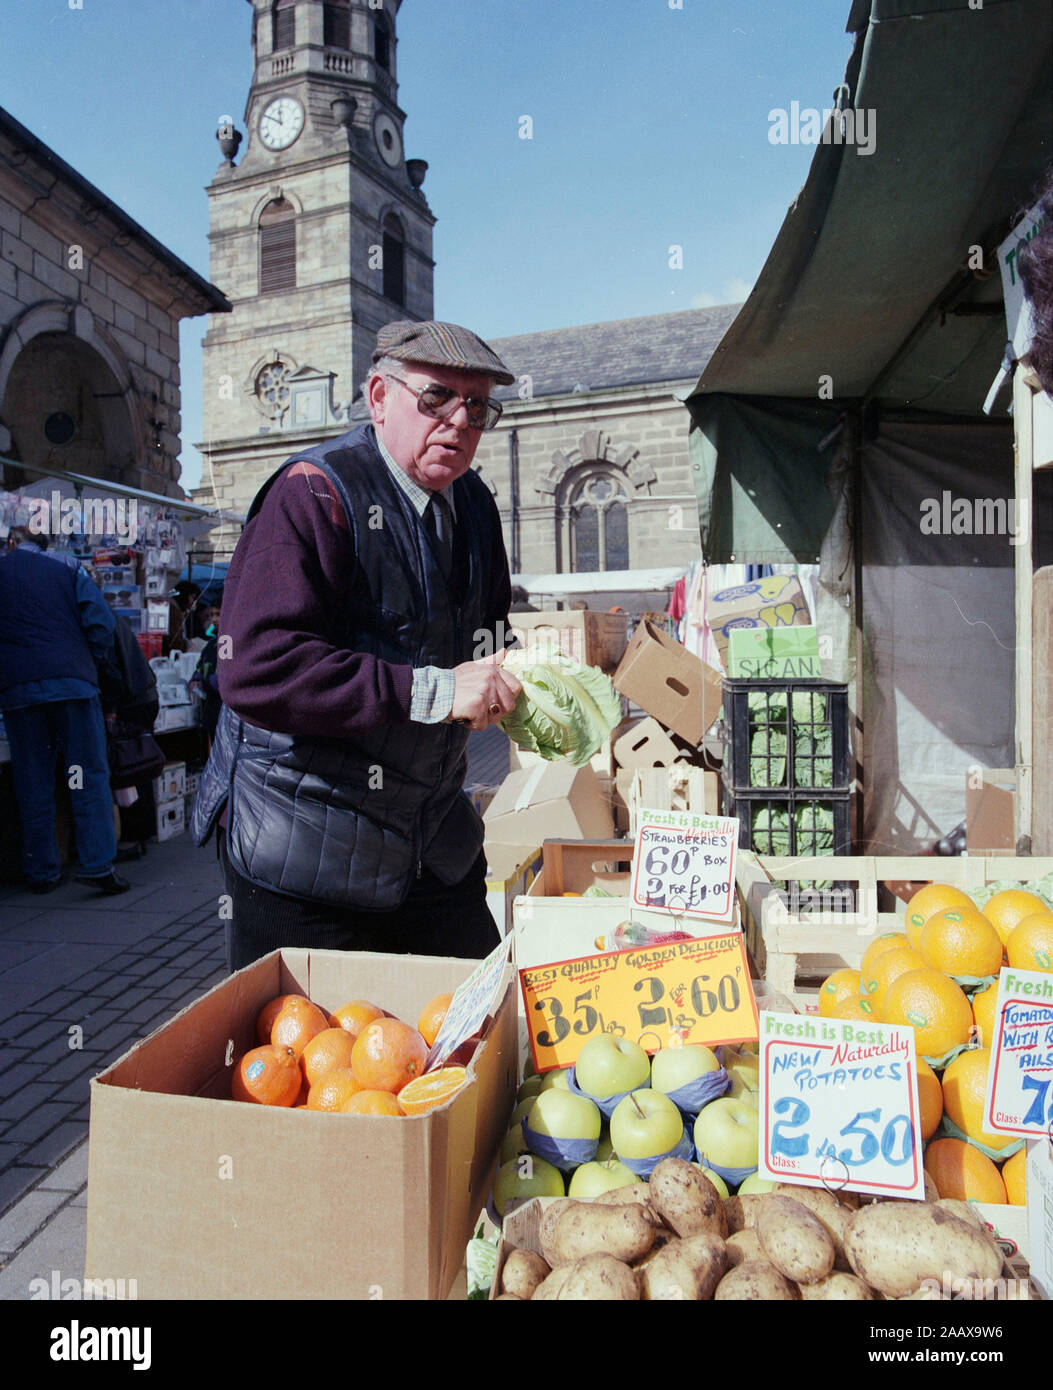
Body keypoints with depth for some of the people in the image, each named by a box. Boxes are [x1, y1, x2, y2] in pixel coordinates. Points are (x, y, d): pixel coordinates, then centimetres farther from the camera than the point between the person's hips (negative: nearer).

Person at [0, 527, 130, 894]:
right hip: (72, 682, -1)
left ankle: (42, 873, 11)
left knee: (33, 784, 8)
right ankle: (97, 865, -6)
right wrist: (97, 666, 9)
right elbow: (100, 620, -2)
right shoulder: (67, 567, 9)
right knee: (91, 775, 0)